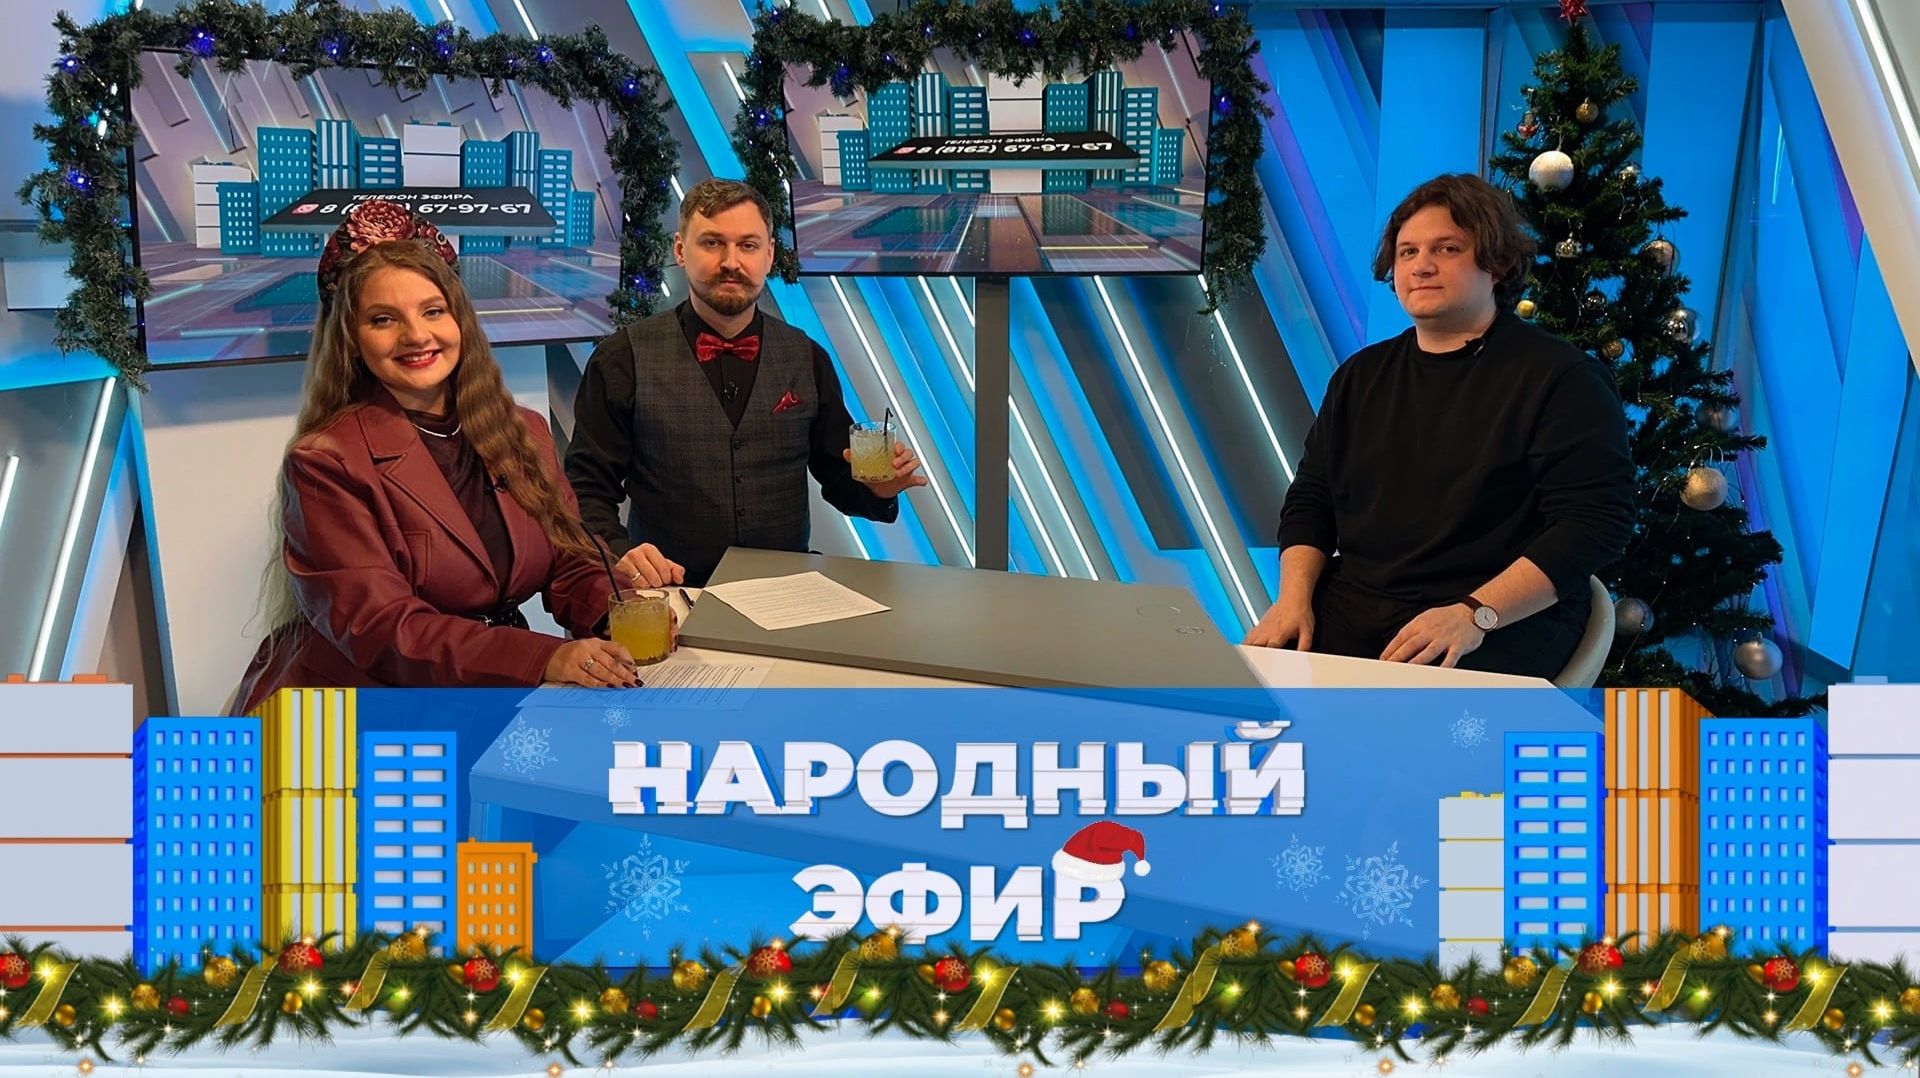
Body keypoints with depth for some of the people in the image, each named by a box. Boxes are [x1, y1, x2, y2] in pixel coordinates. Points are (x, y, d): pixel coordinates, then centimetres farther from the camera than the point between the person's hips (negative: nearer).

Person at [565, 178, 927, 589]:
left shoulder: (807, 360, 12)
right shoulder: (624, 359, 3)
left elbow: (838, 477, 20)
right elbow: (587, 489, 1)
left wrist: (877, 489, -2)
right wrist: (619, 554, -18)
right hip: (669, 598, -2)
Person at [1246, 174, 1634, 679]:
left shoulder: (1563, 377, -2)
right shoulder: (1362, 375, 19)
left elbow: (1596, 521, -12)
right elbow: (1310, 500, 20)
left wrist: (1474, 614, -22)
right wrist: (1294, 596, 0)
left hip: (1502, 623, -6)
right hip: (1347, 613, 6)